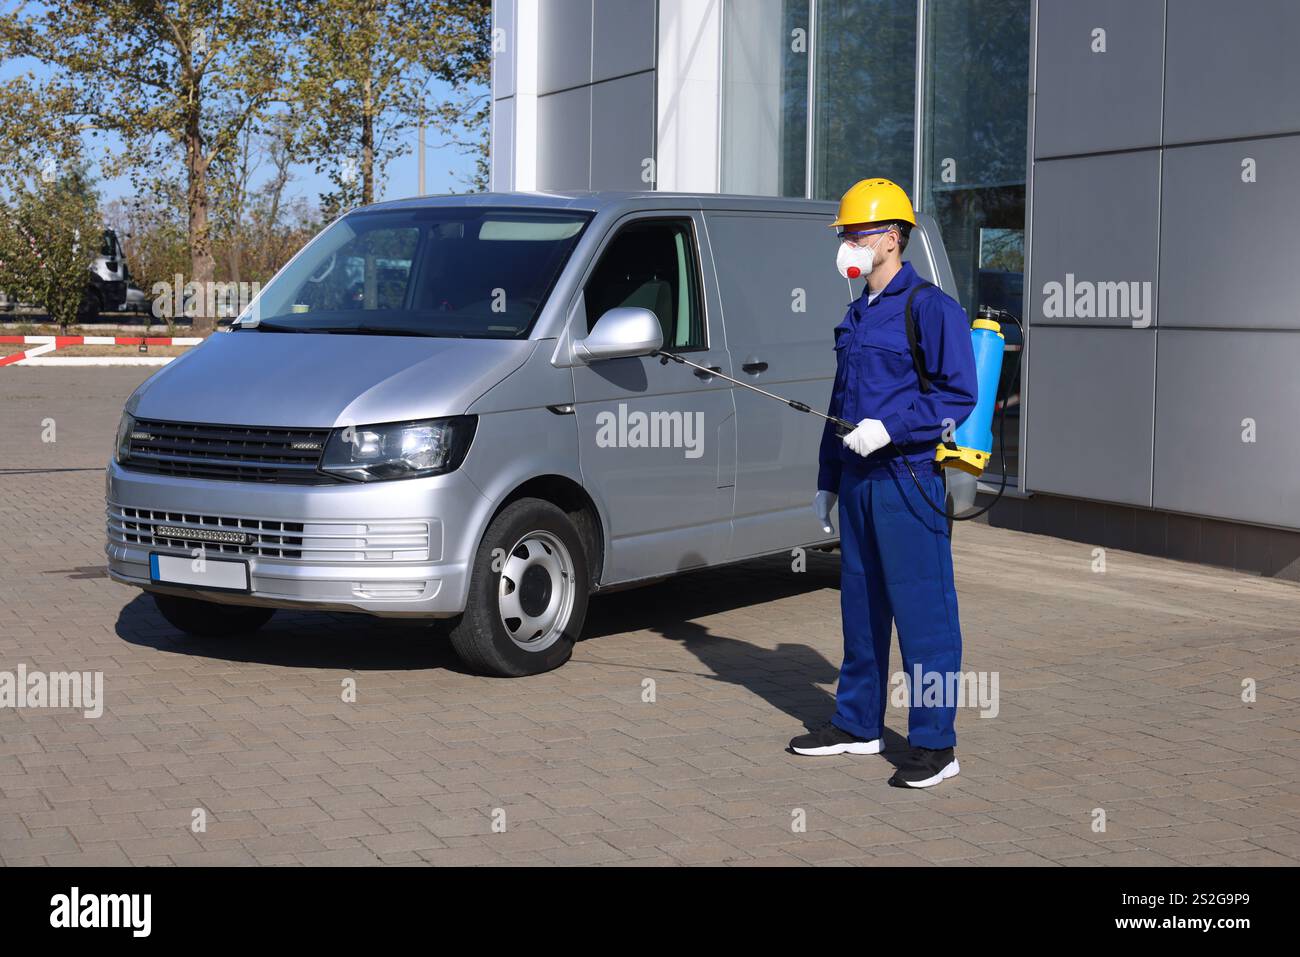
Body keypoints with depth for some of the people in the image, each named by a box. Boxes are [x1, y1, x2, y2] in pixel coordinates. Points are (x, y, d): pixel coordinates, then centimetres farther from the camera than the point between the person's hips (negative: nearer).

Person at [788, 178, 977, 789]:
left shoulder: (931, 309, -9)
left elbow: (959, 395, -14)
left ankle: (935, 744, 1)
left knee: (922, 611, -5)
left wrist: (891, 428, -23)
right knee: (859, 606, 15)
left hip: (908, 484, -9)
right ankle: (857, 724, 26)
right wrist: (827, 482, 23)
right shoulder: (857, 316, 17)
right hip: (857, 482, 9)